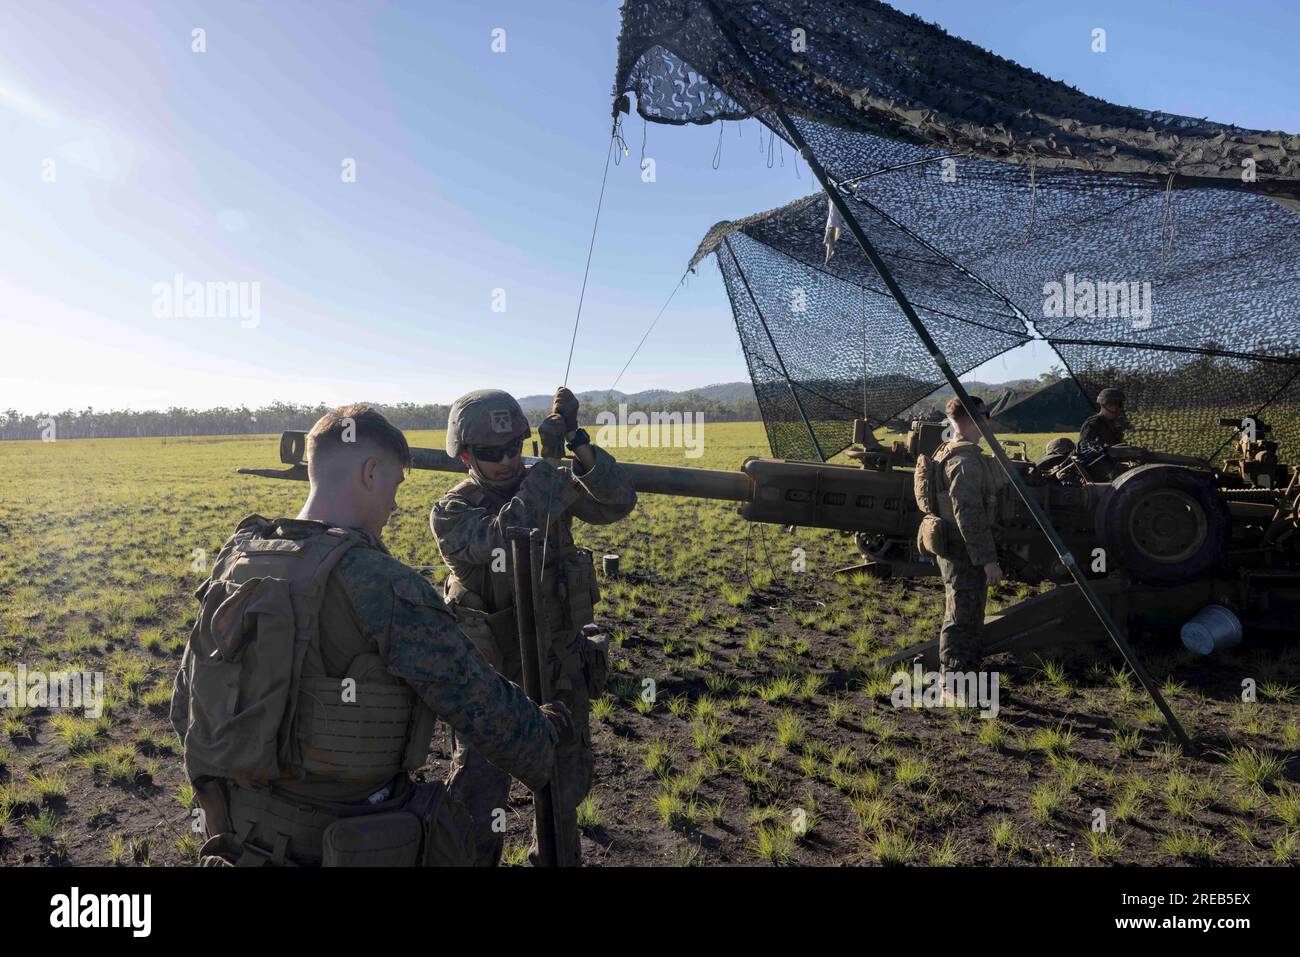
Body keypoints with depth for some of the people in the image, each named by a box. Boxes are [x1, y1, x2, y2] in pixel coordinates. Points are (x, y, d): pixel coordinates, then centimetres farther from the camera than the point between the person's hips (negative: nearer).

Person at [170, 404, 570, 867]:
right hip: (351, 848, -7)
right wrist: (546, 731, 4)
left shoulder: (234, 563, -3)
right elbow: (487, 709, -16)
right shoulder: (385, 589, -24)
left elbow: (186, 708, 7)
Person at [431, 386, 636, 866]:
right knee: (478, 804, 3)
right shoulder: (450, 513, -16)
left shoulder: (552, 484, -5)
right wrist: (551, 457, -36)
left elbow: (618, 502, -18)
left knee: (565, 789, 21)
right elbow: (505, 537, -34)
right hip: (493, 676, -3)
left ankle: (560, 859, 45)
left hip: (561, 666, 4)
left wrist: (579, 446, -32)